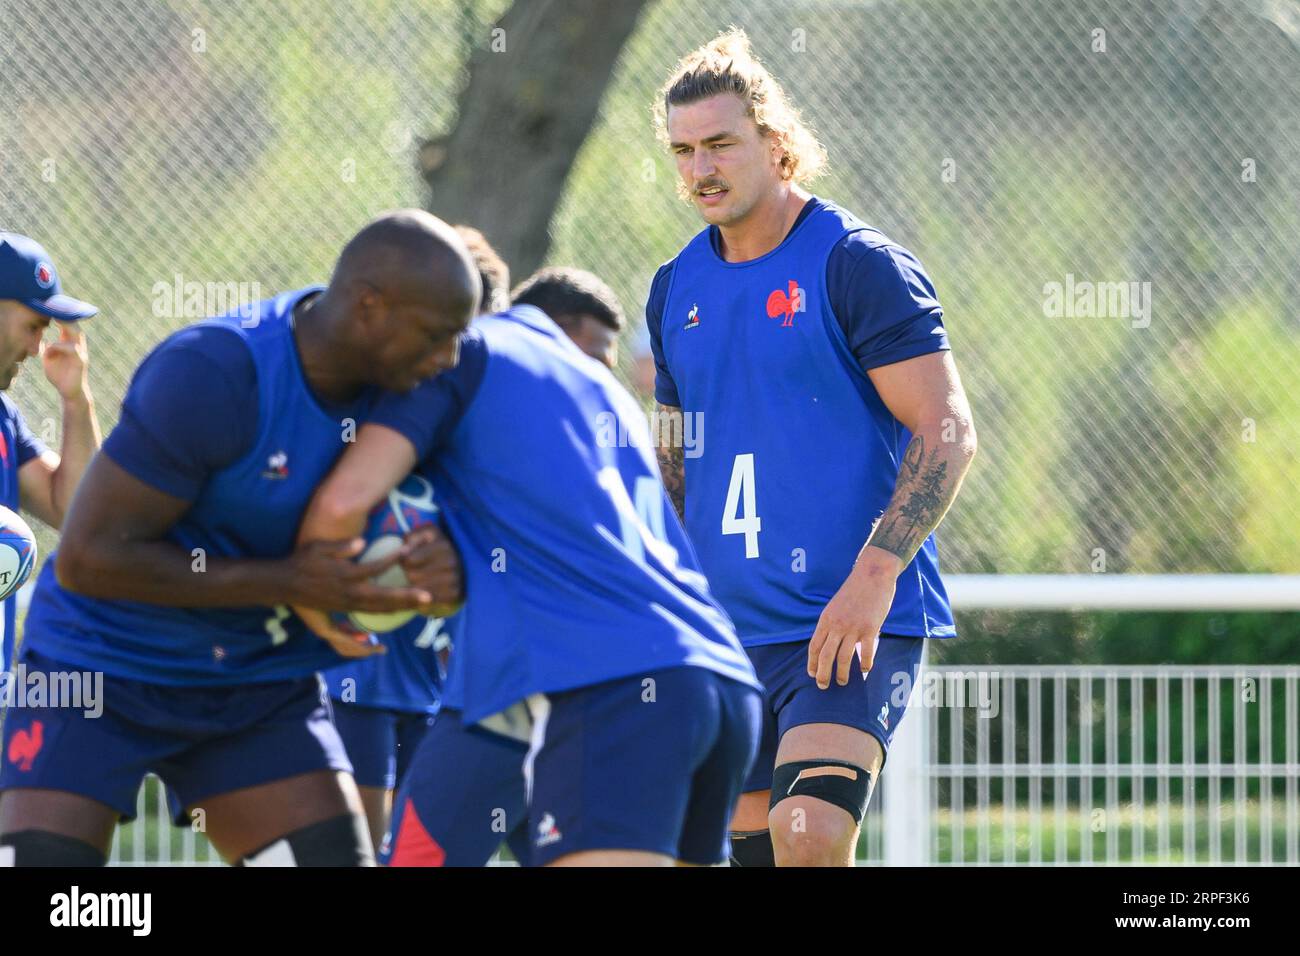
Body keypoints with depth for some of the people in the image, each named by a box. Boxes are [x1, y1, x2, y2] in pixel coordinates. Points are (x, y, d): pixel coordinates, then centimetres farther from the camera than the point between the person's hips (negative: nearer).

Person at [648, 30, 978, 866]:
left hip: (856, 626, -7)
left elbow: (948, 433, -12)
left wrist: (873, 577, -21)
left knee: (810, 836, -24)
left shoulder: (857, 266, -7)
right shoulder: (678, 289, 13)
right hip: (729, 632, 7)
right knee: (753, 845, 5)